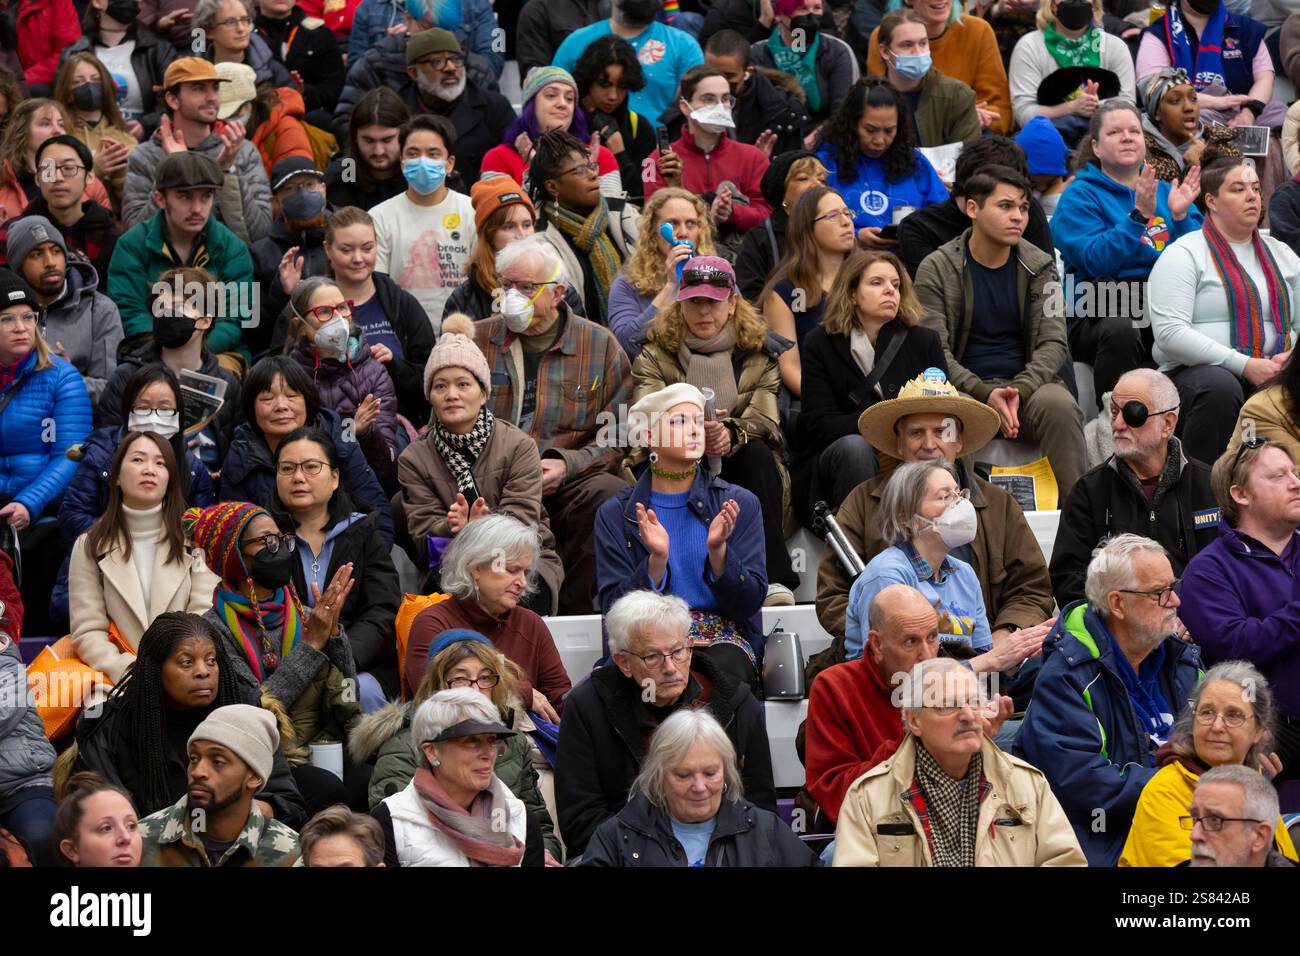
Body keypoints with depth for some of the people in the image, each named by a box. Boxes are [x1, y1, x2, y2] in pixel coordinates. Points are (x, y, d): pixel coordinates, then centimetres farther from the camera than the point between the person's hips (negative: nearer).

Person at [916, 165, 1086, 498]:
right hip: (964, 387, -2)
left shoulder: (1040, 267, 9)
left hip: (1027, 385, 2)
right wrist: (985, 393, -21)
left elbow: (1053, 343, 2)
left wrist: (1019, 390, -18)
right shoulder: (936, 270, 2)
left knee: (1059, 405, -32)